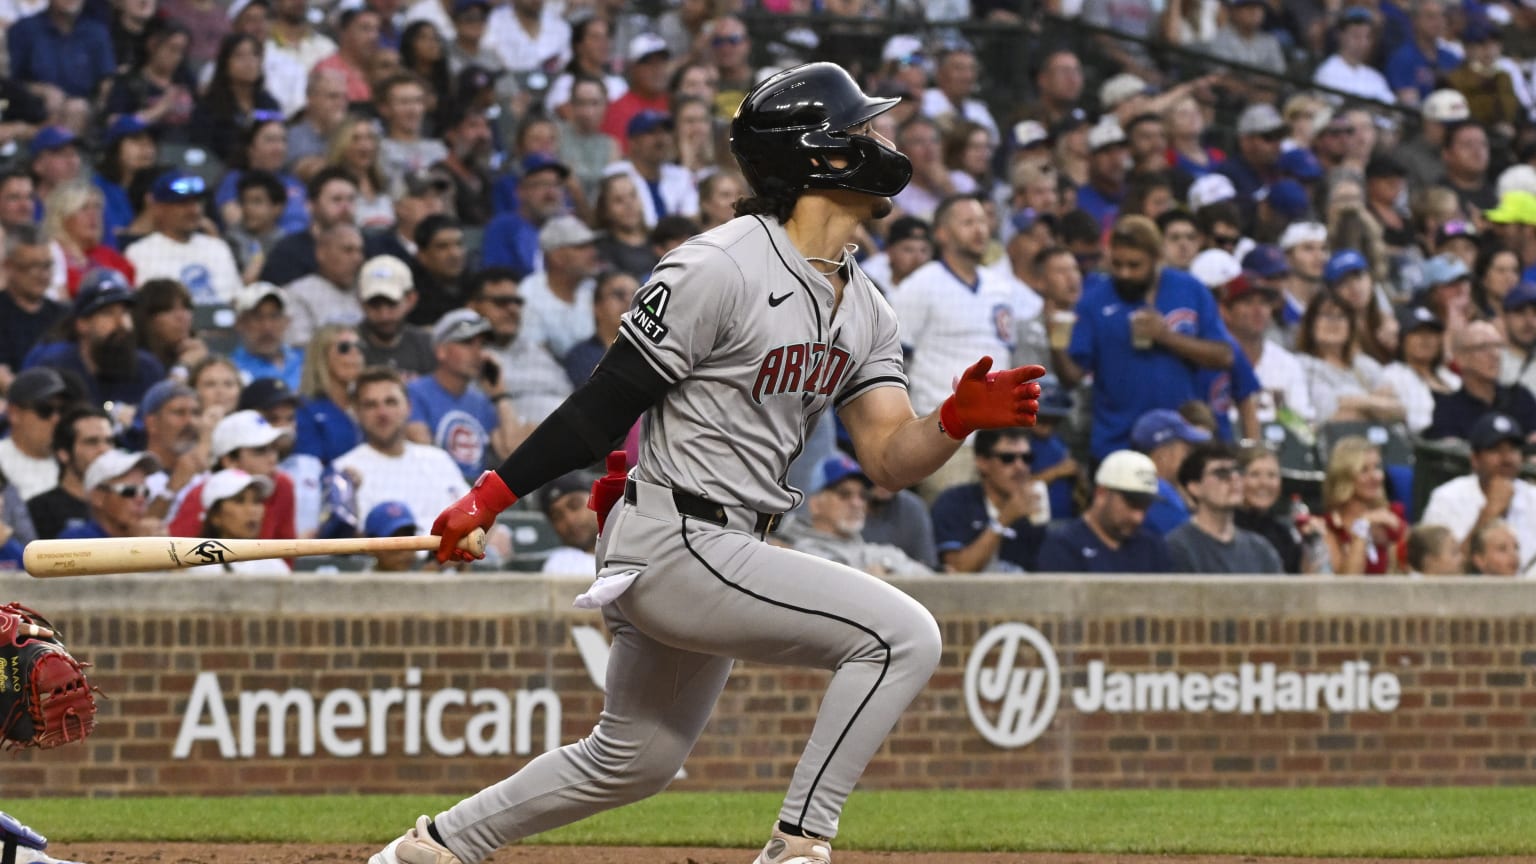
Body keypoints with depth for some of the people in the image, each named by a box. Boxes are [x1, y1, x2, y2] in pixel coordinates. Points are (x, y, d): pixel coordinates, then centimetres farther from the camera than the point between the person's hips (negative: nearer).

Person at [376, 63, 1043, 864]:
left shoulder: (864, 308, 10)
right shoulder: (721, 268, -16)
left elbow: (889, 459, 6)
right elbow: (609, 399, -14)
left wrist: (957, 419, -15)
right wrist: (492, 495, -16)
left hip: (726, 549, 10)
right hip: (671, 546, -10)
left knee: (635, 760, 21)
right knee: (901, 633, -18)